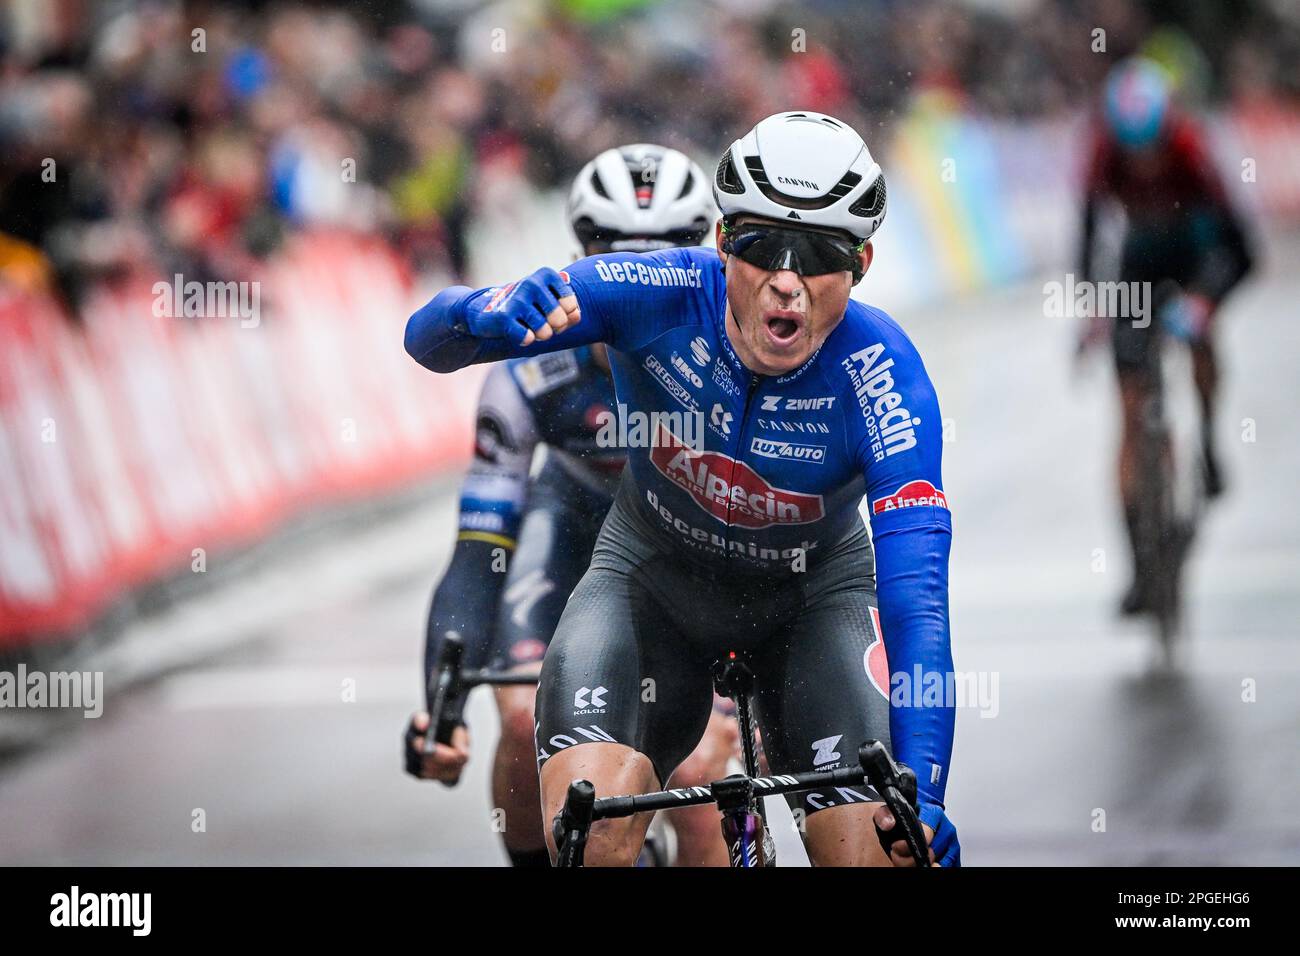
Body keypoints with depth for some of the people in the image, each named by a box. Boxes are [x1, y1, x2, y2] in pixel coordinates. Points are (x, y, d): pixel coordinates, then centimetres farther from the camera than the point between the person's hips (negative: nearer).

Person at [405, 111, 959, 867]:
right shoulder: (659, 294, -28)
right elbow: (429, 337, -25)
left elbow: (915, 591, -36)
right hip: (654, 573, 0)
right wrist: (483, 315, -51)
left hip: (812, 593, 0)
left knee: (874, 852, -18)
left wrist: (922, 797, -48)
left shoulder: (882, 376, -30)